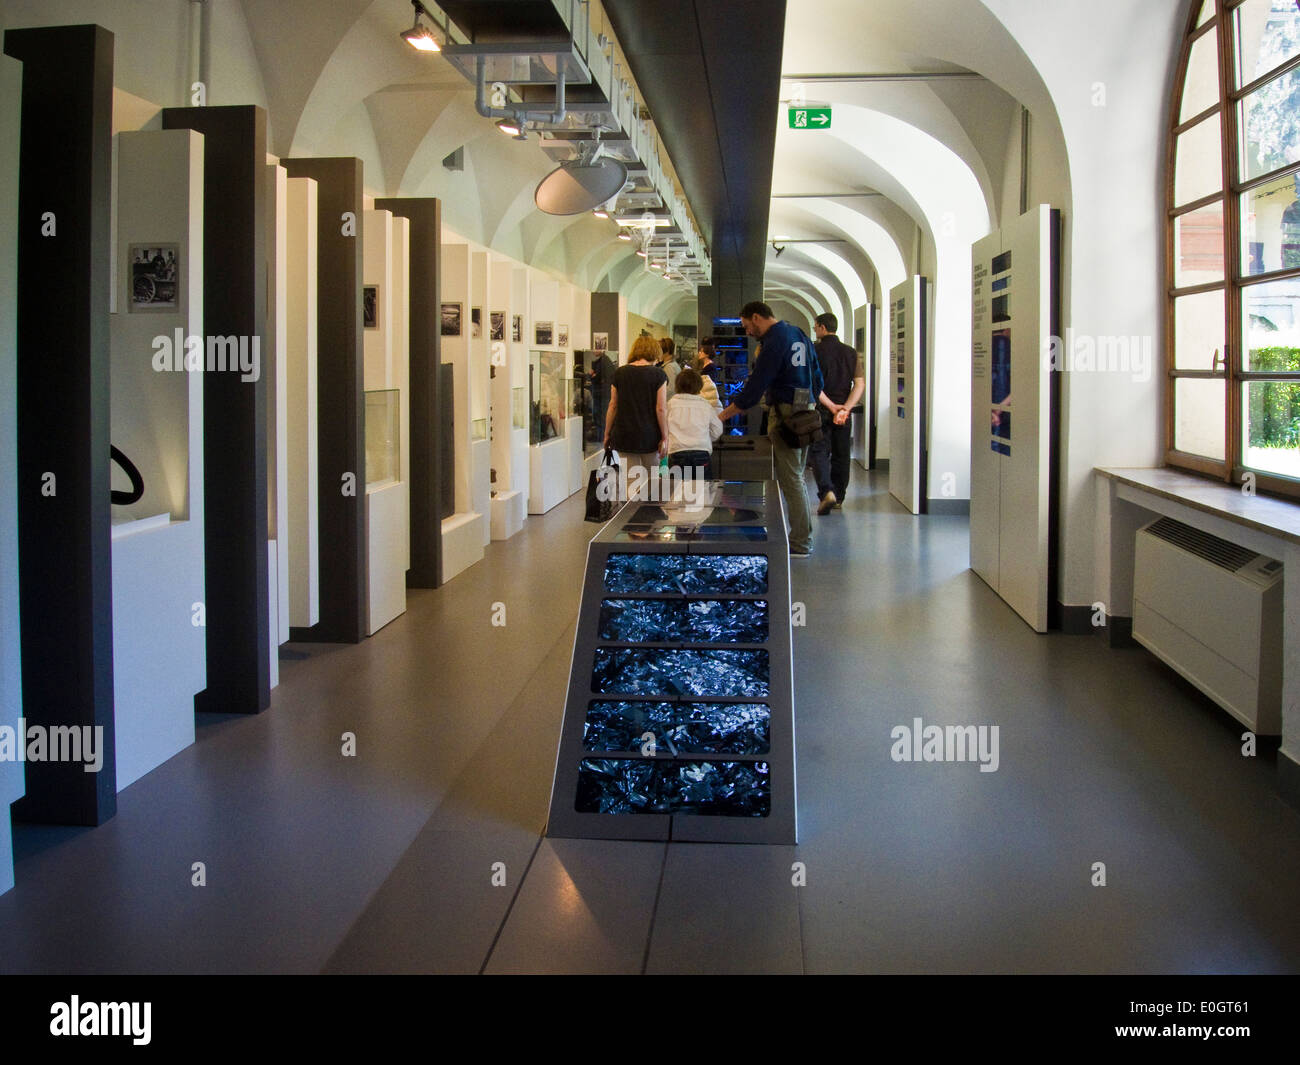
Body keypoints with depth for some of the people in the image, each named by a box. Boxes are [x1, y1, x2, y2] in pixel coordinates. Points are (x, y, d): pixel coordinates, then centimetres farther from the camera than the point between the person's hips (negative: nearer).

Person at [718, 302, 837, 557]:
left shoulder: (774, 342, -14)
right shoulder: (799, 333, 16)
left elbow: (755, 386, -15)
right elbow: (816, 376, 22)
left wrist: (722, 416, -9)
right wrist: (830, 405, 33)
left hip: (785, 414, -10)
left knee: (790, 479, -5)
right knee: (795, 476, 15)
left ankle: (800, 544, -2)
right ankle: (803, 537, 21)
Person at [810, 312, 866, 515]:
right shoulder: (851, 353, 7)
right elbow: (860, 384, -2)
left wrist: (830, 406, -10)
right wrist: (845, 408, -11)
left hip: (820, 411, -4)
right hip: (844, 412, 4)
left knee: (819, 452, -3)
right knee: (841, 456, 13)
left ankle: (826, 492, -23)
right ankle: (838, 497, 22)